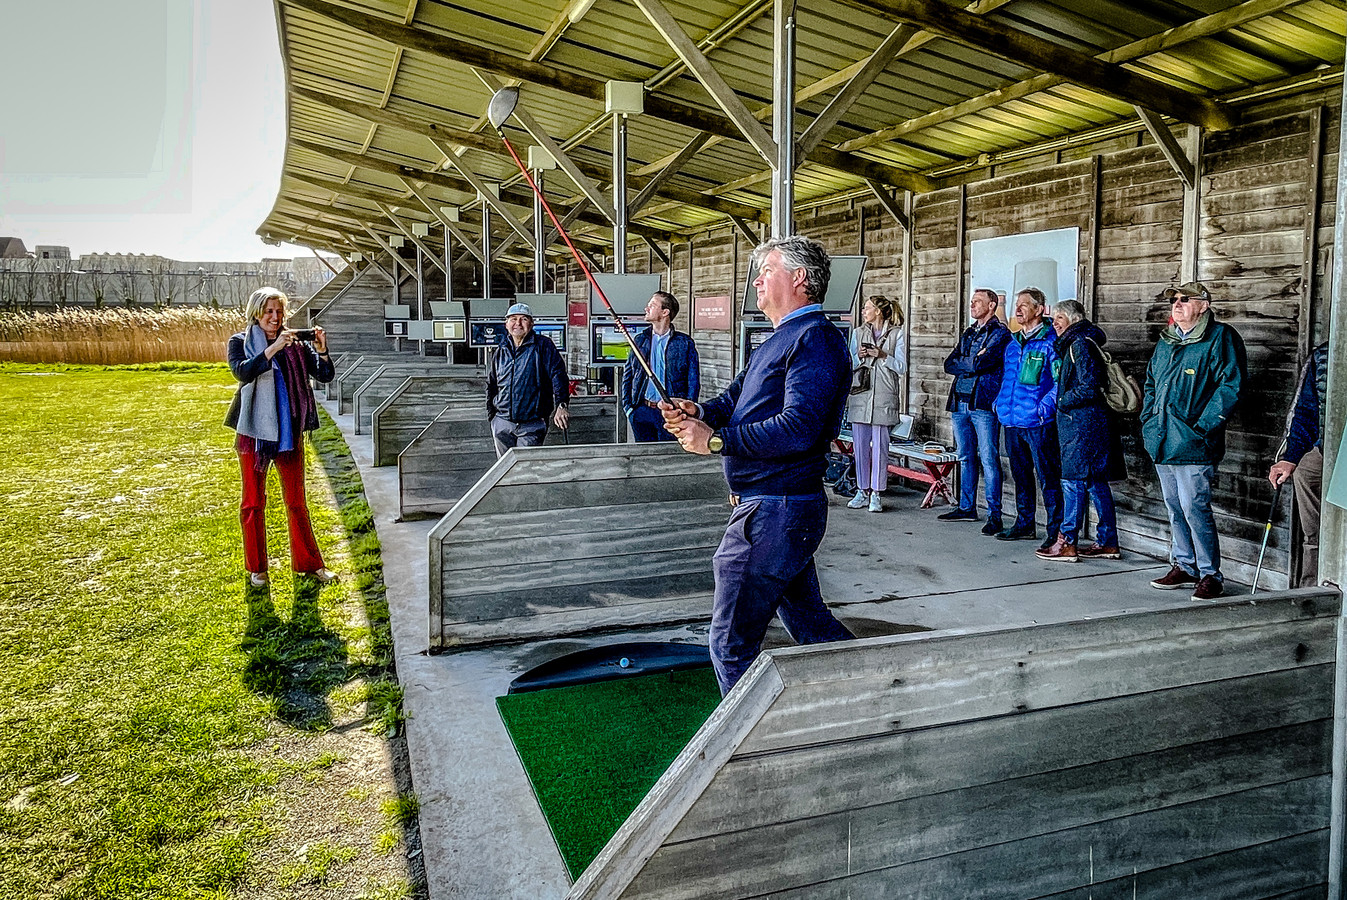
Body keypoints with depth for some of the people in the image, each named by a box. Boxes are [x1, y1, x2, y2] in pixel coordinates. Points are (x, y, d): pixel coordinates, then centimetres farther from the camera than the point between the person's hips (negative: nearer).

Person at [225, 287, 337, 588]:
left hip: (289, 432, 1)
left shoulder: (296, 344, 3)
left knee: (297, 501, 10)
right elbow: (241, 372, -21)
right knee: (253, 503, 9)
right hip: (253, 432, -1)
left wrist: (322, 352, -22)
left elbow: (325, 376, -4)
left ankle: (308, 563, 19)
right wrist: (272, 350, -31)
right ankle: (256, 568, 21)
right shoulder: (240, 342, -1)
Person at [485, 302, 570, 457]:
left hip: (532, 425, -4)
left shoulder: (543, 345, -1)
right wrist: (491, 414, 18)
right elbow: (491, 384, 22)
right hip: (502, 423, 4)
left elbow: (558, 374, -10)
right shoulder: (501, 351, 12)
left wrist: (561, 405, -23)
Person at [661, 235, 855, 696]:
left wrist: (715, 440, -23)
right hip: (780, 508, 11)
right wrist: (697, 412, -7)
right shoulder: (779, 341, 19)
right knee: (809, 622, 22)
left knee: (730, 644, -3)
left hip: (774, 513, -11)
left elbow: (798, 428, -27)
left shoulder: (815, 339, -16)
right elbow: (735, 399, 15)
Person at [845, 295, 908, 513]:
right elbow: (849, 366, 14)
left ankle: (876, 494, 4)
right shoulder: (858, 333, 14)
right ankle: (862, 491, 13)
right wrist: (859, 357, -5)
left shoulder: (897, 334, 3)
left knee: (880, 445, -2)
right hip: (860, 395, 4)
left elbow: (902, 367, -1)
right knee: (860, 445, 4)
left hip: (884, 396, -4)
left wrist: (883, 356, -14)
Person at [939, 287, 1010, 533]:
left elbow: (981, 363, -18)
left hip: (984, 403, -7)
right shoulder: (968, 333, 20)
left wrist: (964, 363, -2)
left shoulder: (1000, 333, -4)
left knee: (989, 460, -7)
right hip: (960, 402, 7)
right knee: (966, 458, 13)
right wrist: (974, 363, -3)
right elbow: (949, 364, 9)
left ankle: (994, 515, -4)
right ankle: (966, 508, 23)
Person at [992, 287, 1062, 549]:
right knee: (1020, 475, 16)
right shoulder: (1013, 341, 15)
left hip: (1038, 422, -8)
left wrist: (1045, 407, -18)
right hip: (1012, 420, 8)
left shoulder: (1050, 341, -8)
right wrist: (1000, 401, 16)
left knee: (1048, 477, -4)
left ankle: (1056, 530, 3)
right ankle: (1024, 524, 26)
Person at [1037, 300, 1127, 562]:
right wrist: (1063, 400, 10)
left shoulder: (1080, 344, -13)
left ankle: (1067, 543, -4)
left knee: (1073, 481, -8)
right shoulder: (1072, 344, 18)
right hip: (1081, 422, 10)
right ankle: (1108, 543, 16)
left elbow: (1090, 387, -19)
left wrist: (1063, 401, -9)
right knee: (1096, 482, 11)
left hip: (1083, 423, -10)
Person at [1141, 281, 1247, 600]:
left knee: (1194, 508, -8)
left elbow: (1231, 385, -12)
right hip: (1161, 442, 8)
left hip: (1192, 443, -7)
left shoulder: (1220, 337, -6)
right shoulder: (1166, 341, 17)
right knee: (1174, 507, 14)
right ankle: (1183, 566, 26)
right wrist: (1148, 419, 14)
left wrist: (1202, 427, -16)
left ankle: (1210, 575, 3)